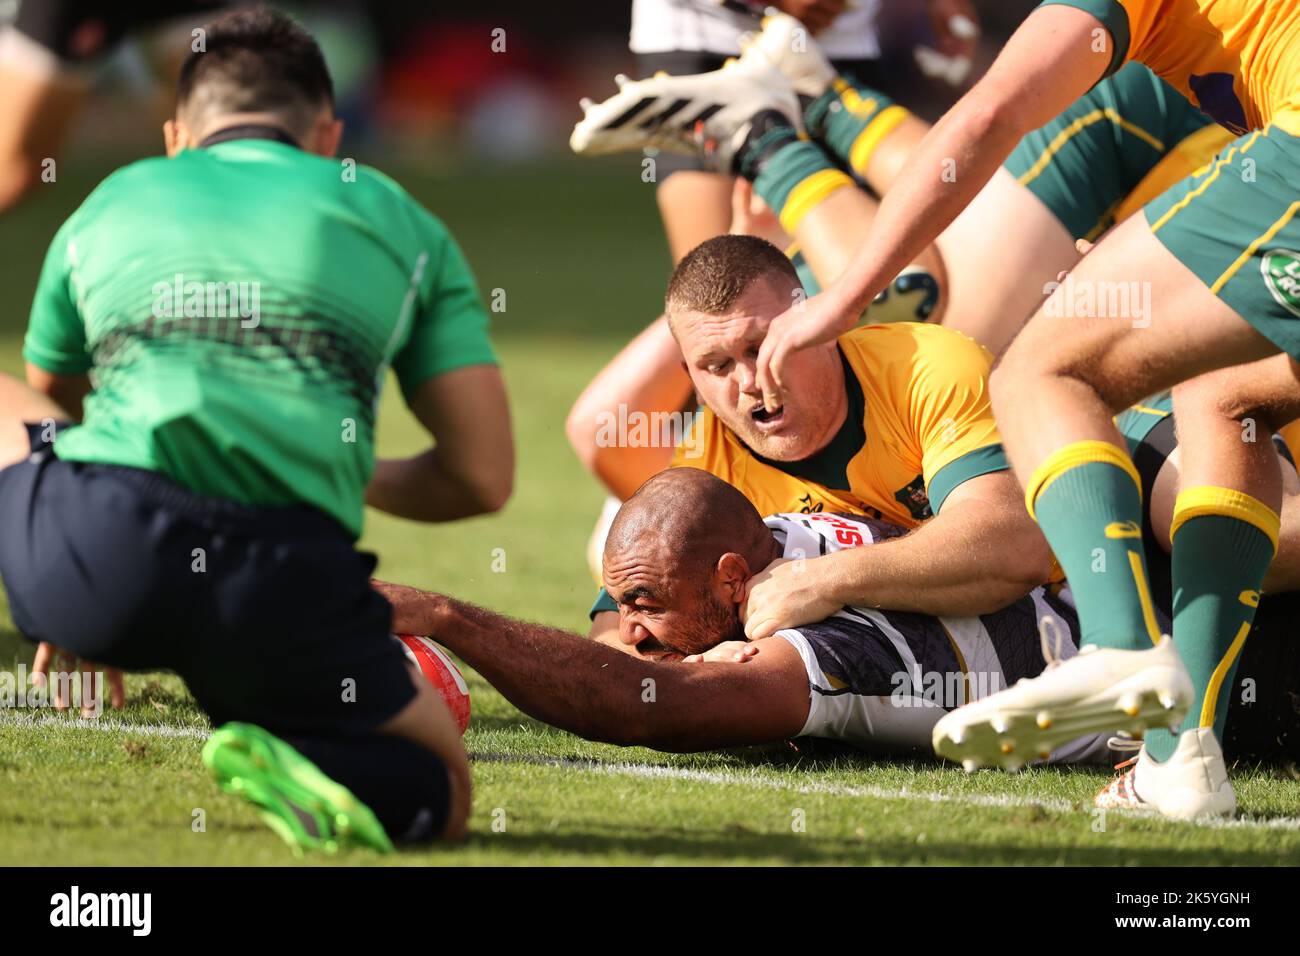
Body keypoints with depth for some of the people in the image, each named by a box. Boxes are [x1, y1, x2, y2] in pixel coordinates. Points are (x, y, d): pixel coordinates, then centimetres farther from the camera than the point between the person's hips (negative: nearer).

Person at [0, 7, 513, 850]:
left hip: (97, 558, 2)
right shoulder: (402, 224, 22)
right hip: (291, 584, -2)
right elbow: (483, 477, 17)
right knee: (437, 792, 20)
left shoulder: (104, 208, 26)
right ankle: (295, 769, -14)